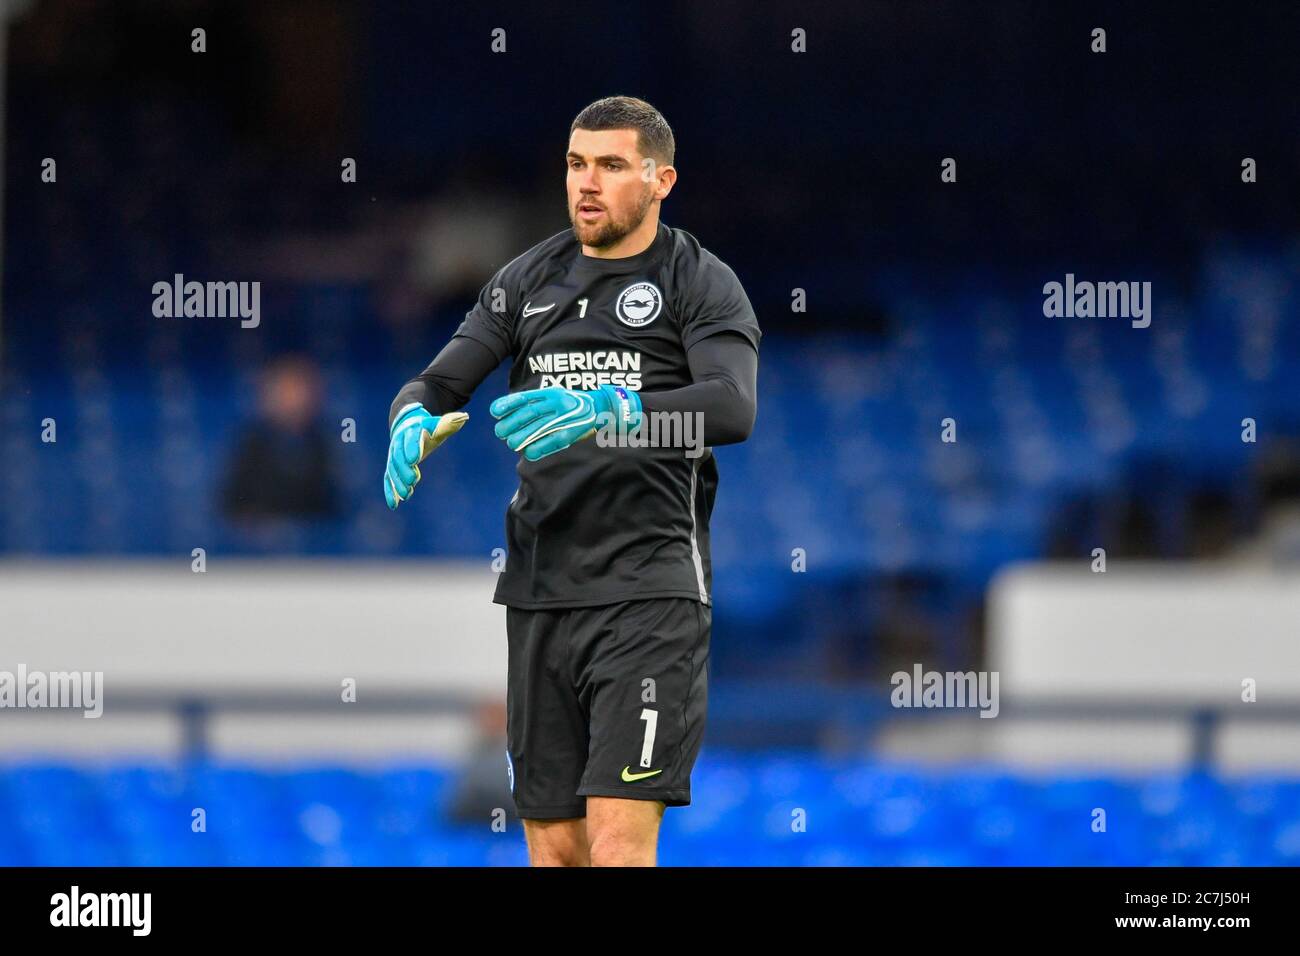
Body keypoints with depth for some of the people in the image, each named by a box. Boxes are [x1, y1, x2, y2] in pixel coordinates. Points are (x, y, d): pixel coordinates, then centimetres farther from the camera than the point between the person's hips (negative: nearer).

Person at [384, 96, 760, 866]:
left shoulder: (701, 283, 0)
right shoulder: (528, 280, 16)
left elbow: (734, 407, -17)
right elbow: (437, 382, 13)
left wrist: (605, 412, -33)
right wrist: (415, 421, -13)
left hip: (649, 592, -6)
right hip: (540, 594, 6)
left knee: (619, 844, -16)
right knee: (555, 847, 7)